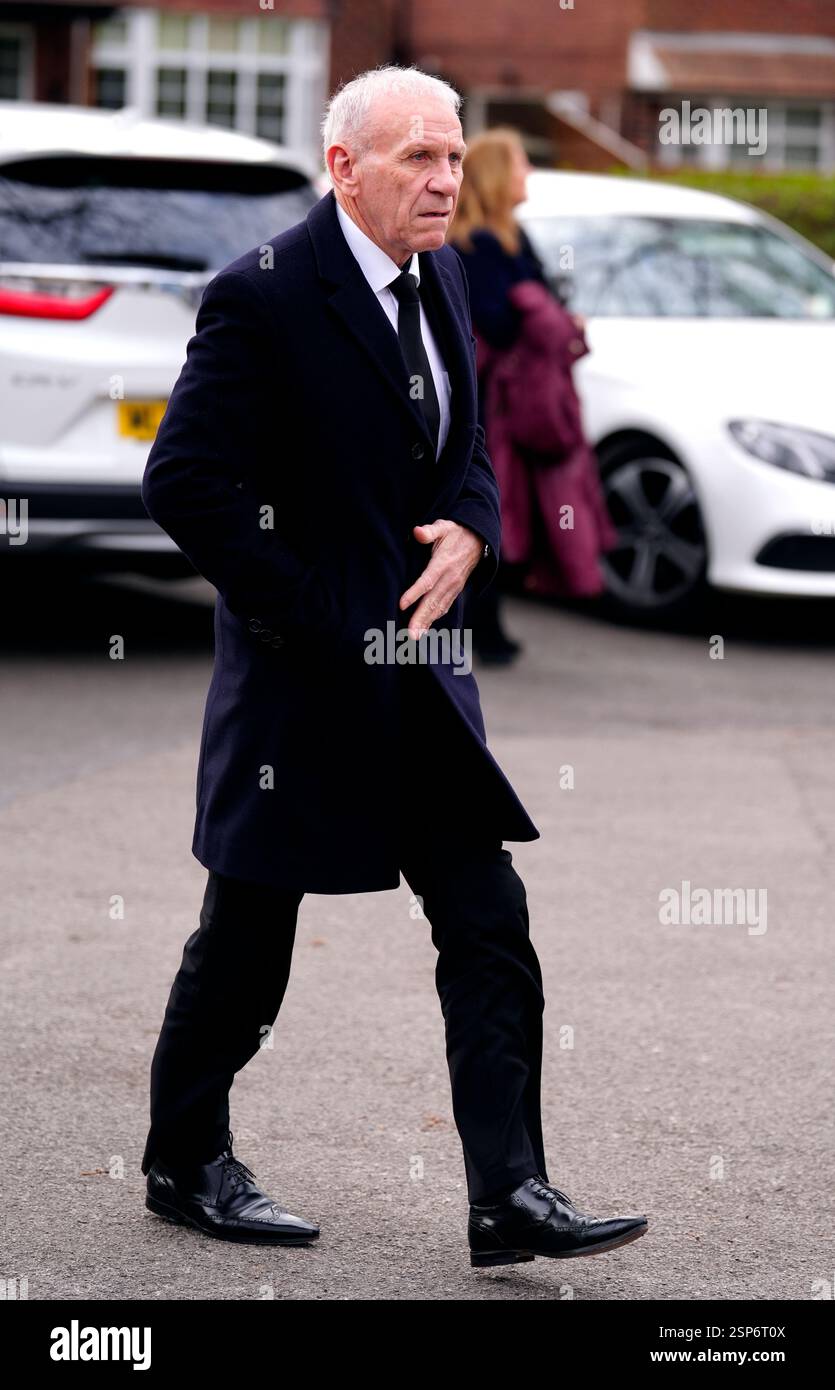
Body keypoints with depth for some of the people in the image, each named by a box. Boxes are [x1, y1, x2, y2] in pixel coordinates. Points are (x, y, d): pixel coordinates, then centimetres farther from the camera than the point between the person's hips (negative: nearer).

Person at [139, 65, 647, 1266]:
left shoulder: (442, 278, 8)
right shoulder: (263, 296, -15)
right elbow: (185, 480, -17)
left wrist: (470, 530, -3)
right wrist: (301, 614, -16)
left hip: (422, 671, 7)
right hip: (304, 672, -7)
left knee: (491, 931, 0)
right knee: (247, 941, 7)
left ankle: (510, 1198, 1)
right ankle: (184, 1165, 27)